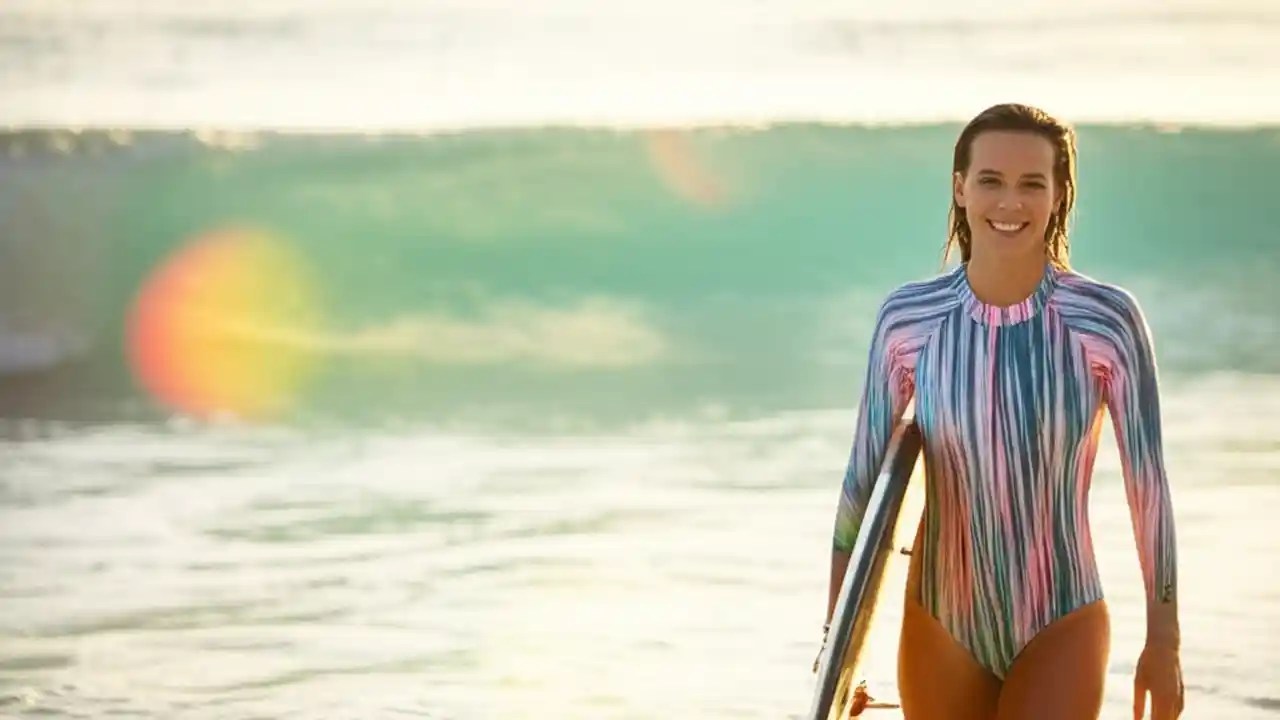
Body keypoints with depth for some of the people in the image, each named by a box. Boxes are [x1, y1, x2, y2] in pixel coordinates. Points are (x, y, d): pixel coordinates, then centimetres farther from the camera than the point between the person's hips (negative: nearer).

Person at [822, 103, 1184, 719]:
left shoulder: (1109, 321, -13)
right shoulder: (908, 319, -7)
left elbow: (1146, 480, -6)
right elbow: (864, 477, 0)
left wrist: (1164, 642, -1)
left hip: (1061, 630, -2)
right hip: (941, 628, 2)